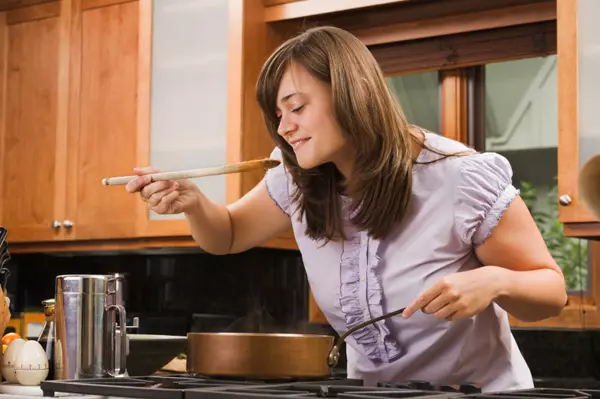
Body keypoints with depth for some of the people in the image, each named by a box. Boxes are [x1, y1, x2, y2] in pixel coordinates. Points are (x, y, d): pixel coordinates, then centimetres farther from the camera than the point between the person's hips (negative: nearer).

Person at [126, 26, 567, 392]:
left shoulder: (462, 179, -18)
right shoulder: (298, 184, -4)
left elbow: (552, 291, -10)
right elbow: (227, 235, 12)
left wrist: (494, 281, -31)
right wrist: (193, 202, -10)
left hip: (480, 388, -2)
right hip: (371, 389, 3)